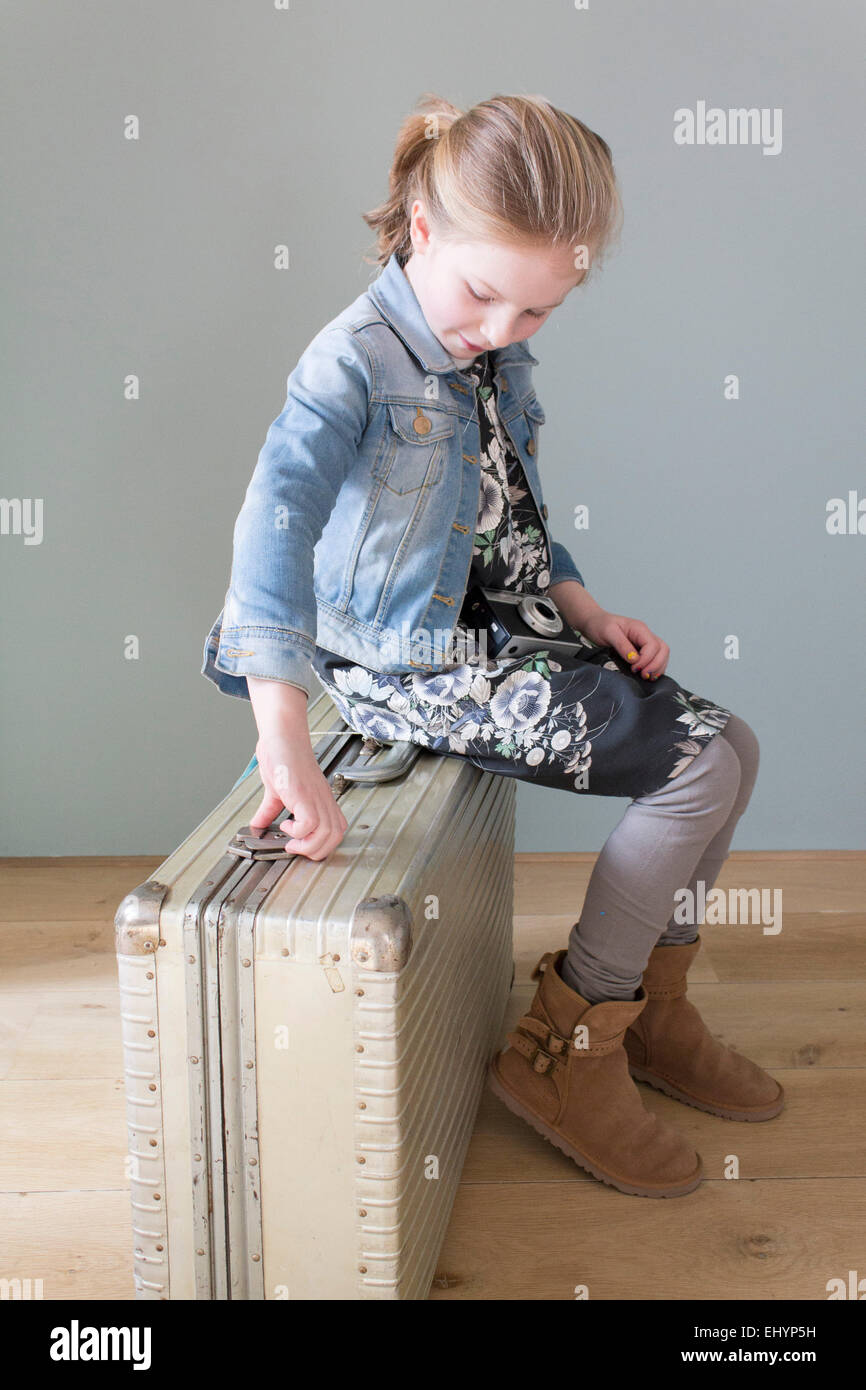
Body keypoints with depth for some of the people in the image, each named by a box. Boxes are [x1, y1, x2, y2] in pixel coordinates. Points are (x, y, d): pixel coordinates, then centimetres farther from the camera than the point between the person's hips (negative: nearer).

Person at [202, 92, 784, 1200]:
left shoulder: (501, 362, 7)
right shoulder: (355, 361, -20)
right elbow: (276, 525, -35)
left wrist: (584, 610, 6)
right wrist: (287, 750, -45)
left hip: (497, 636, 9)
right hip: (410, 671, -8)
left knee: (729, 742, 5)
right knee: (701, 765, -14)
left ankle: (648, 1008, 20)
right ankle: (563, 1047, -1)